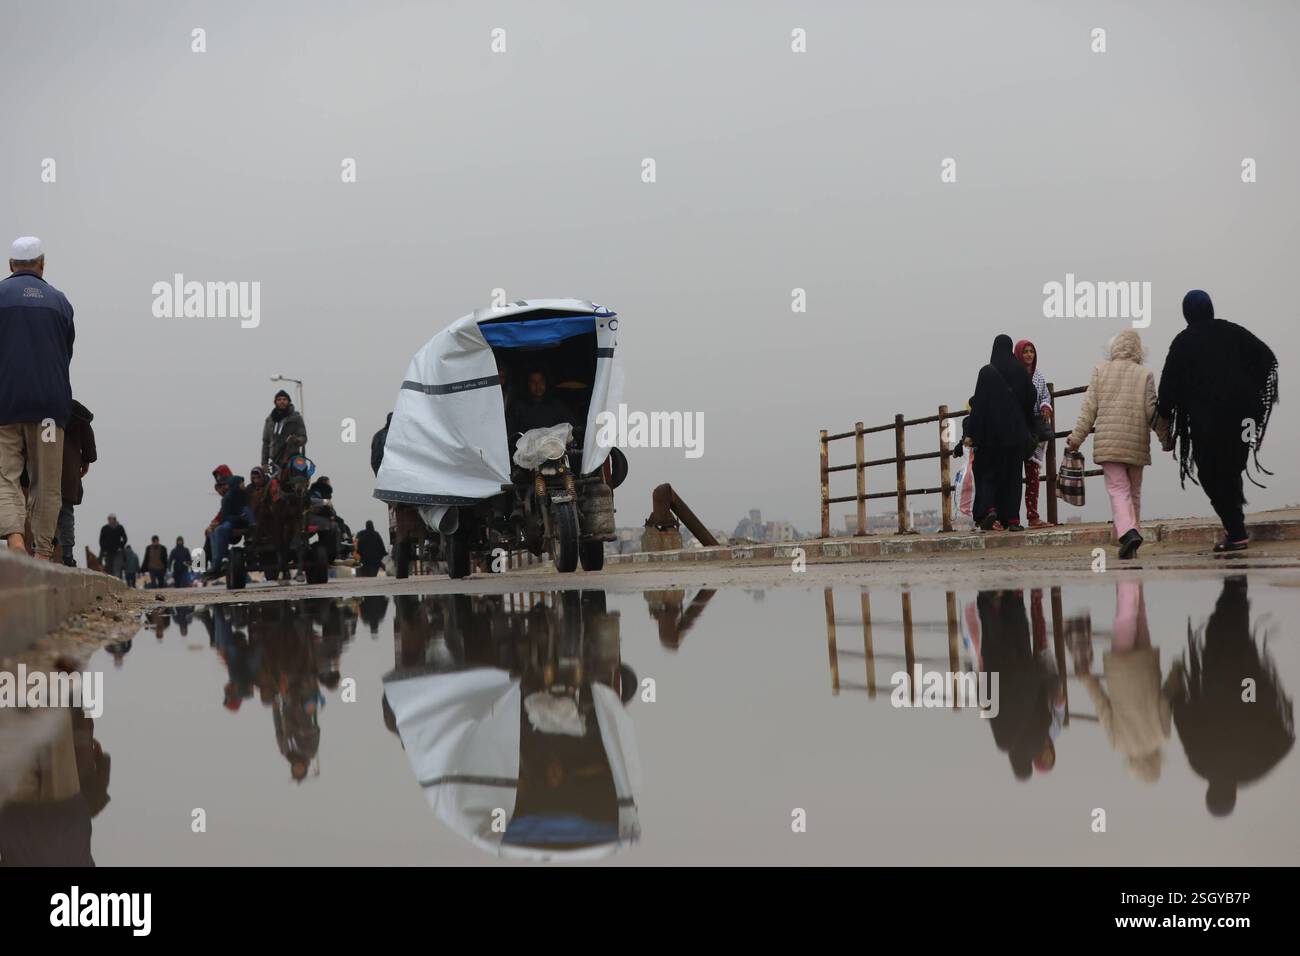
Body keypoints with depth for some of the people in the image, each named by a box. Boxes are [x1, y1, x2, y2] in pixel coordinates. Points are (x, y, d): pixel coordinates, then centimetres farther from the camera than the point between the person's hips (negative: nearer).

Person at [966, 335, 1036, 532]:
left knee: (988, 473, 6)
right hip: (1016, 432, 2)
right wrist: (1028, 430, 18)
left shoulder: (986, 372, -7)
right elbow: (1031, 399, 3)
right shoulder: (1020, 371, 0)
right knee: (1013, 474, 8)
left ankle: (989, 510, -17)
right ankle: (1013, 519, 2)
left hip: (991, 432, -2)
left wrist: (972, 433, -6)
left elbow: (978, 403, -9)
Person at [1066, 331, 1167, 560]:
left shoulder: (1100, 371, 3)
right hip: (1136, 444, 1)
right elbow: (1152, 411, 1)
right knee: (1134, 491, 15)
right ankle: (1133, 531, 16)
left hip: (1108, 442, -1)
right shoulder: (1145, 374, 2)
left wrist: (1077, 437, 5)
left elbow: (1089, 408, 1)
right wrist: (1166, 436, 13)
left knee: (1118, 490, -5)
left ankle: (1128, 533, -27)